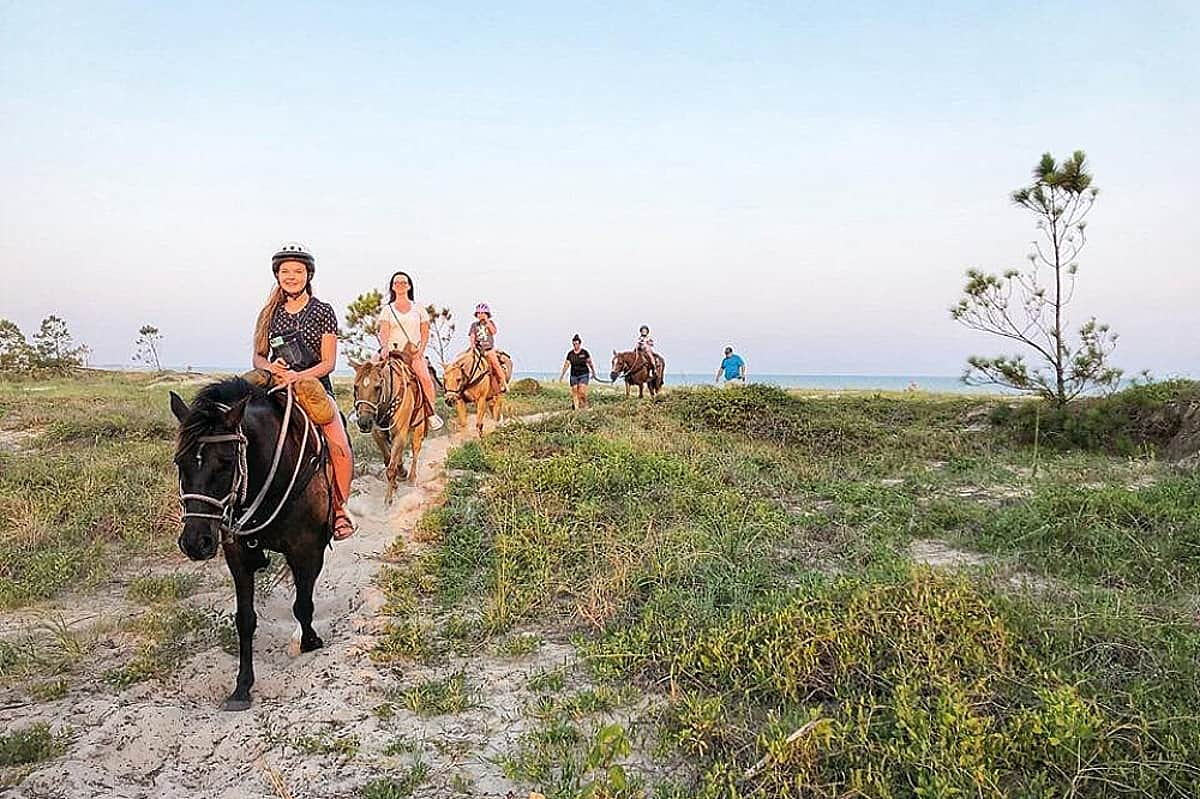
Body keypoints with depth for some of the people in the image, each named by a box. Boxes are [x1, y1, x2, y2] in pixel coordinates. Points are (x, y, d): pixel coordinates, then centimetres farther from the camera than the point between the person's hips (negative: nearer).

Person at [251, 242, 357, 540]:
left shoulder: (323, 311, 4)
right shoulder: (270, 313, 14)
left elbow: (328, 363, -1)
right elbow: (257, 358, 16)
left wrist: (299, 376, -19)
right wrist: (270, 366, -8)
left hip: (315, 387, -3)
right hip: (276, 387, 3)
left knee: (340, 448, -25)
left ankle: (339, 509, -5)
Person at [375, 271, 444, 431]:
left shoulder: (418, 309, 13)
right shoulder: (387, 310, 11)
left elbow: (425, 333, 11)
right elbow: (383, 332, -2)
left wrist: (420, 351, -5)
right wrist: (384, 347, -22)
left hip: (414, 352, -1)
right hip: (393, 352, 1)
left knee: (425, 377, -26)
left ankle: (431, 413, -17)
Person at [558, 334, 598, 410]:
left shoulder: (585, 352, -4)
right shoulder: (570, 353, 3)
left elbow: (590, 363, 4)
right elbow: (566, 364, 6)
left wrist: (593, 372, 10)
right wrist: (561, 374, 2)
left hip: (583, 375, -3)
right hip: (573, 376, 3)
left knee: (582, 392, -16)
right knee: (574, 392, 0)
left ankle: (584, 407, -1)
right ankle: (577, 408, 7)